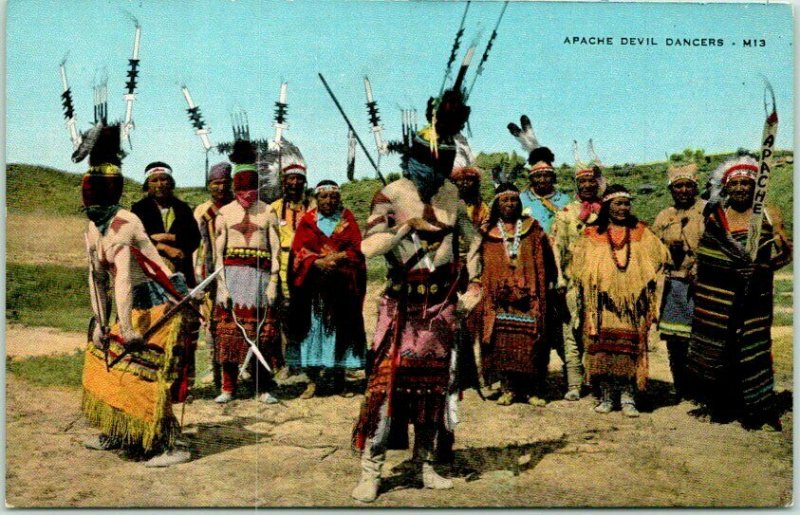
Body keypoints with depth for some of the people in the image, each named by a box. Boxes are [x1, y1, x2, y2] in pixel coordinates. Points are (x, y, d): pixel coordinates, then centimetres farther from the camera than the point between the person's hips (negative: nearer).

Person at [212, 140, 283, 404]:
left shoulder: (268, 211, 7)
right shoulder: (225, 212, 7)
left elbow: (276, 250, 4)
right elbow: (218, 252, 4)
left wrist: (273, 283, -5)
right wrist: (221, 286, -5)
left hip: (259, 274, 0)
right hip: (232, 274, 0)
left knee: (260, 328, -1)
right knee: (229, 328, -1)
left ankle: (264, 388, 6)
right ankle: (228, 388, 7)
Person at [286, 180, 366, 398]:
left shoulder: (347, 220, 10)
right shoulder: (307, 221, 8)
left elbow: (356, 250, 2)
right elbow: (299, 251, -1)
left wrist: (338, 258, -14)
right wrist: (318, 262, -17)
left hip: (341, 287, 1)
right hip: (313, 286, 0)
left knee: (340, 329, 2)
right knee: (312, 329, -3)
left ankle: (339, 381, 11)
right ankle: (312, 381, 3)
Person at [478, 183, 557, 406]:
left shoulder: (532, 228, 10)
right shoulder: (488, 233, 11)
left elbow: (545, 260, 10)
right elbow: (482, 265, 13)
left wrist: (549, 283, 5)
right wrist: (481, 288, 6)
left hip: (528, 294, 0)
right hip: (500, 295, 1)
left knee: (530, 340, -3)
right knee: (503, 341, -4)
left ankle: (532, 390, 5)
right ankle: (508, 388, 5)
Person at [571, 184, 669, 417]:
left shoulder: (640, 233, 13)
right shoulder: (592, 236, 8)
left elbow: (661, 257, 9)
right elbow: (581, 270, 6)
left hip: (631, 303, 1)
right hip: (603, 304, -1)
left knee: (629, 349, -4)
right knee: (603, 346, -4)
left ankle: (628, 397, 3)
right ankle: (606, 396, 7)